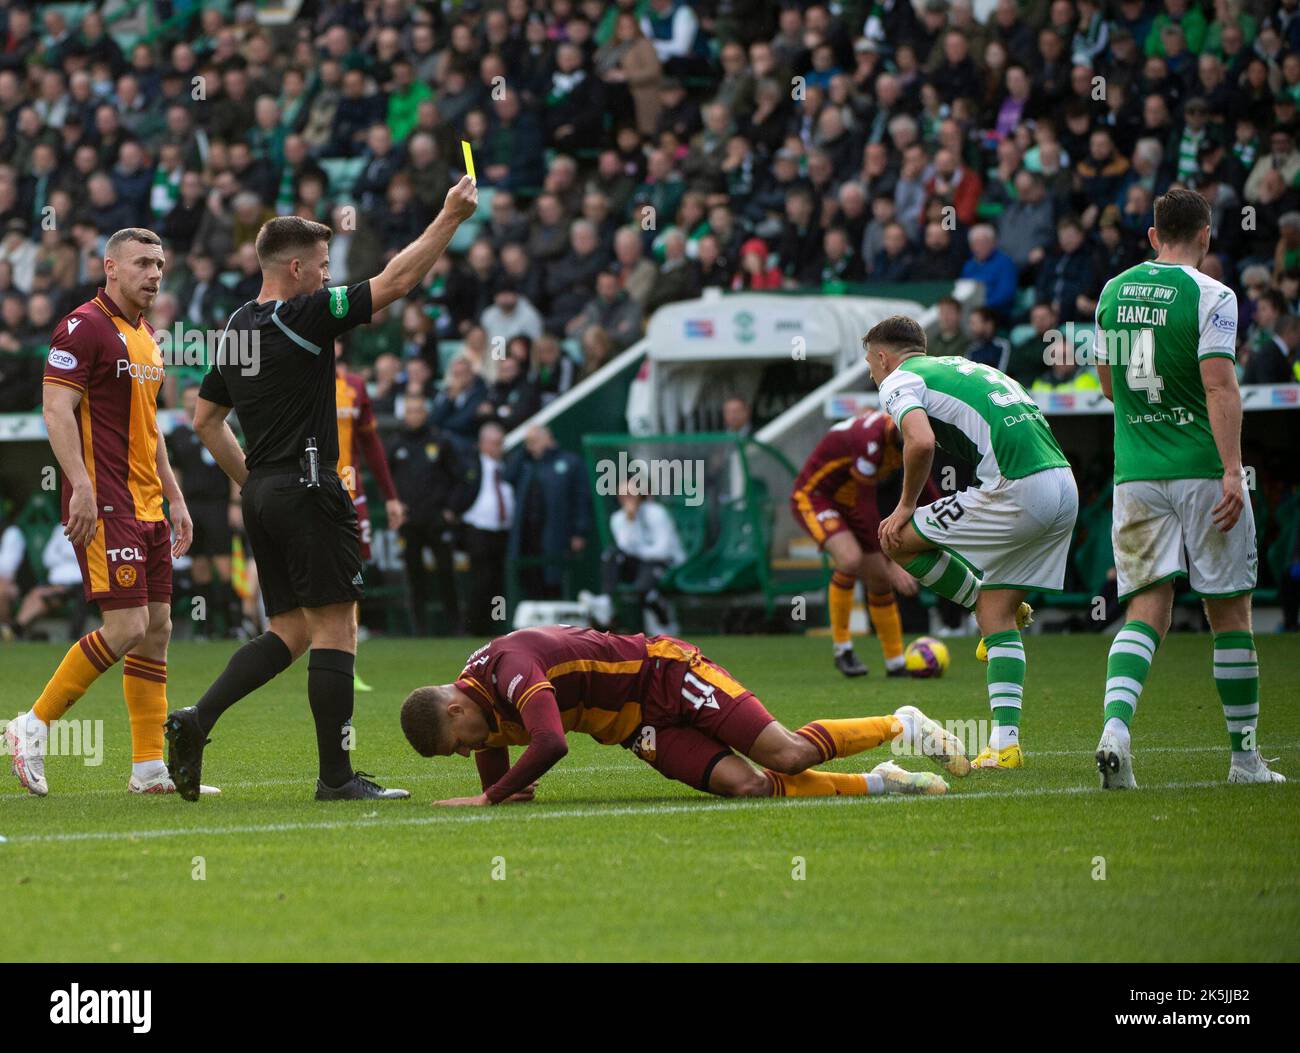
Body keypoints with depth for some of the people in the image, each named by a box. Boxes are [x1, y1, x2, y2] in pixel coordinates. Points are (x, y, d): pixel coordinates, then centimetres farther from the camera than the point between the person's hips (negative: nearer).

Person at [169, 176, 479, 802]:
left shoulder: (236, 329, 13)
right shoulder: (303, 317, -12)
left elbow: (206, 419, 20)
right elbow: (396, 281, -13)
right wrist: (450, 217, -7)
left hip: (262, 494, 9)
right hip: (308, 489, -9)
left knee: (289, 634, 12)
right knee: (334, 632, -4)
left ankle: (196, 720, -1)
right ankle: (336, 776, -3)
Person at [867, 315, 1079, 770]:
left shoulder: (899, 381, 4)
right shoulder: (969, 369, 29)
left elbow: (922, 441, -17)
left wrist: (906, 506, 0)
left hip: (1017, 492, -8)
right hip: (1065, 489, 8)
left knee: (898, 540, 7)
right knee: (998, 612, 14)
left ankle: (994, 609, 18)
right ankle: (1005, 742, 7)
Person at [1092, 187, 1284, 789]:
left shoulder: (1113, 292, 9)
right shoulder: (1209, 297, -9)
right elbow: (1220, 388, -17)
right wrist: (1232, 472, -20)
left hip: (1135, 473, 4)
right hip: (1202, 469, -4)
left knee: (1146, 609, 2)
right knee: (1229, 611, 6)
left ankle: (1115, 725, -22)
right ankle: (1244, 754, 12)